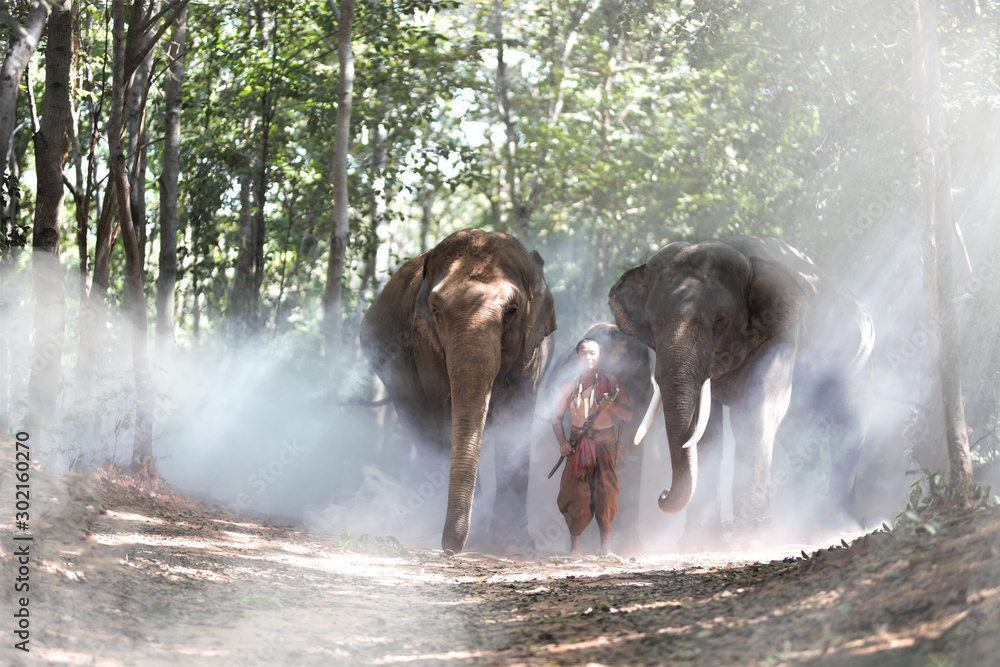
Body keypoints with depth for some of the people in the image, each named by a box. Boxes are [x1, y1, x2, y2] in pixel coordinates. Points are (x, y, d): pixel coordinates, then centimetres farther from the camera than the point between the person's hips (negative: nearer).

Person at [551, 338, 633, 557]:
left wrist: (611, 405, -19)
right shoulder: (570, 386, 8)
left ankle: (605, 547, 1)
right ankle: (574, 548, -4)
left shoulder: (611, 383, 4)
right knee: (576, 493, -7)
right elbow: (557, 418, 12)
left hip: (605, 443, 0)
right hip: (578, 446, 1)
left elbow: (628, 415, 1)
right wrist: (562, 443, -4)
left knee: (606, 493, -5)